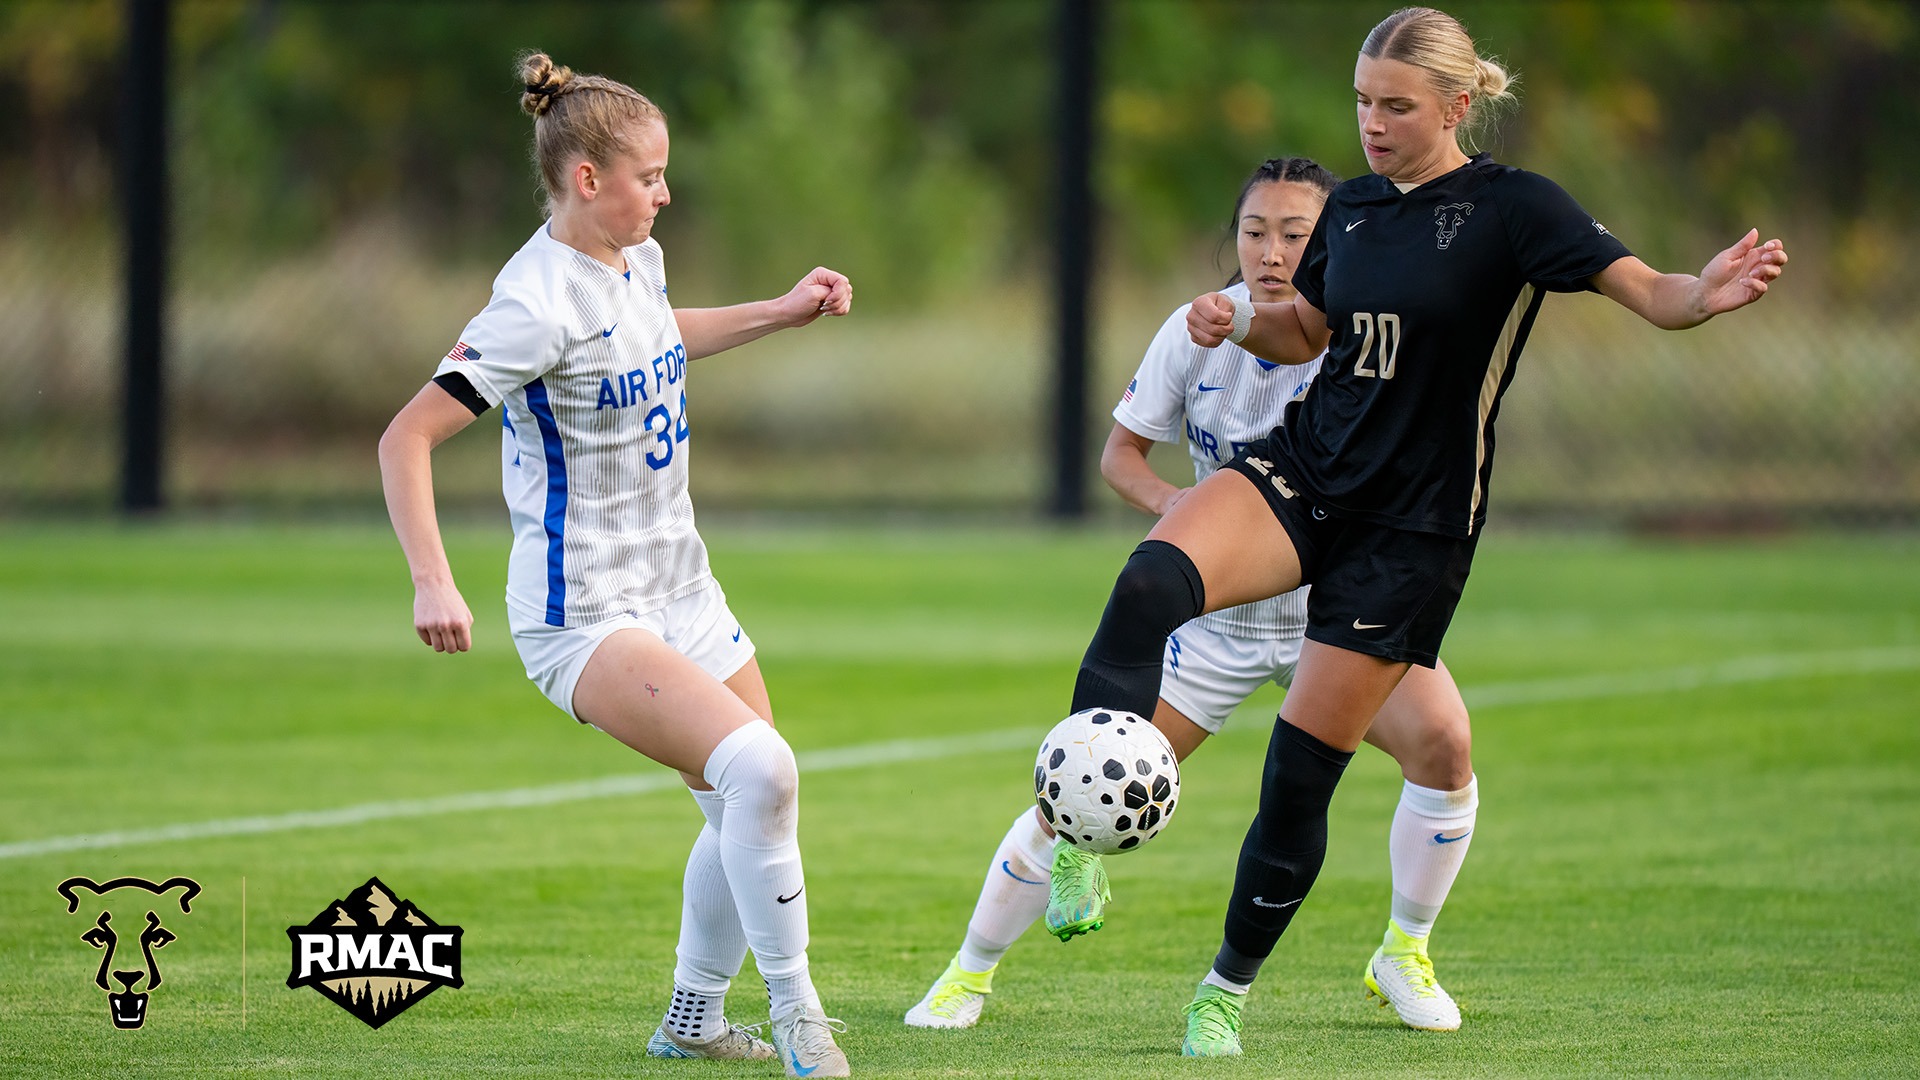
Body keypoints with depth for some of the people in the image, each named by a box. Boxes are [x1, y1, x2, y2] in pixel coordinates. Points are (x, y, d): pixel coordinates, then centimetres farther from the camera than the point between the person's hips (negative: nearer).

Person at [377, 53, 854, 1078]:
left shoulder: (637, 258, 5)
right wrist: (432, 583, -33)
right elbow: (406, 437, -23)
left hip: (678, 590, 9)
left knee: (748, 813, 13)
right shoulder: (538, 306, -22)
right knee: (757, 766, -26)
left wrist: (781, 312, 26)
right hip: (582, 616, -9)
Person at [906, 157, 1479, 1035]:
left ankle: (1403, 958, -4)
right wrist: (1169, 501, -21)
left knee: (1443, 740, -27)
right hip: (1218, 610, 1)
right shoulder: (1198, 330, -10)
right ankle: (971, 971, 16)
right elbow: (1121, 450, 0)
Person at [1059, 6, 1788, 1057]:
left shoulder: (1512, 209, -9)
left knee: (1301, 775, -1)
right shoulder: (1352, 208, 8)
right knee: (1154, 578, -30)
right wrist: (1243, 321, 2)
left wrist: (1705, 294, -42)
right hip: (1301, 468, 4)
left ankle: (1230, 987, 19)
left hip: (1411, 526, -4)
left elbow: (1645, 291, -19)